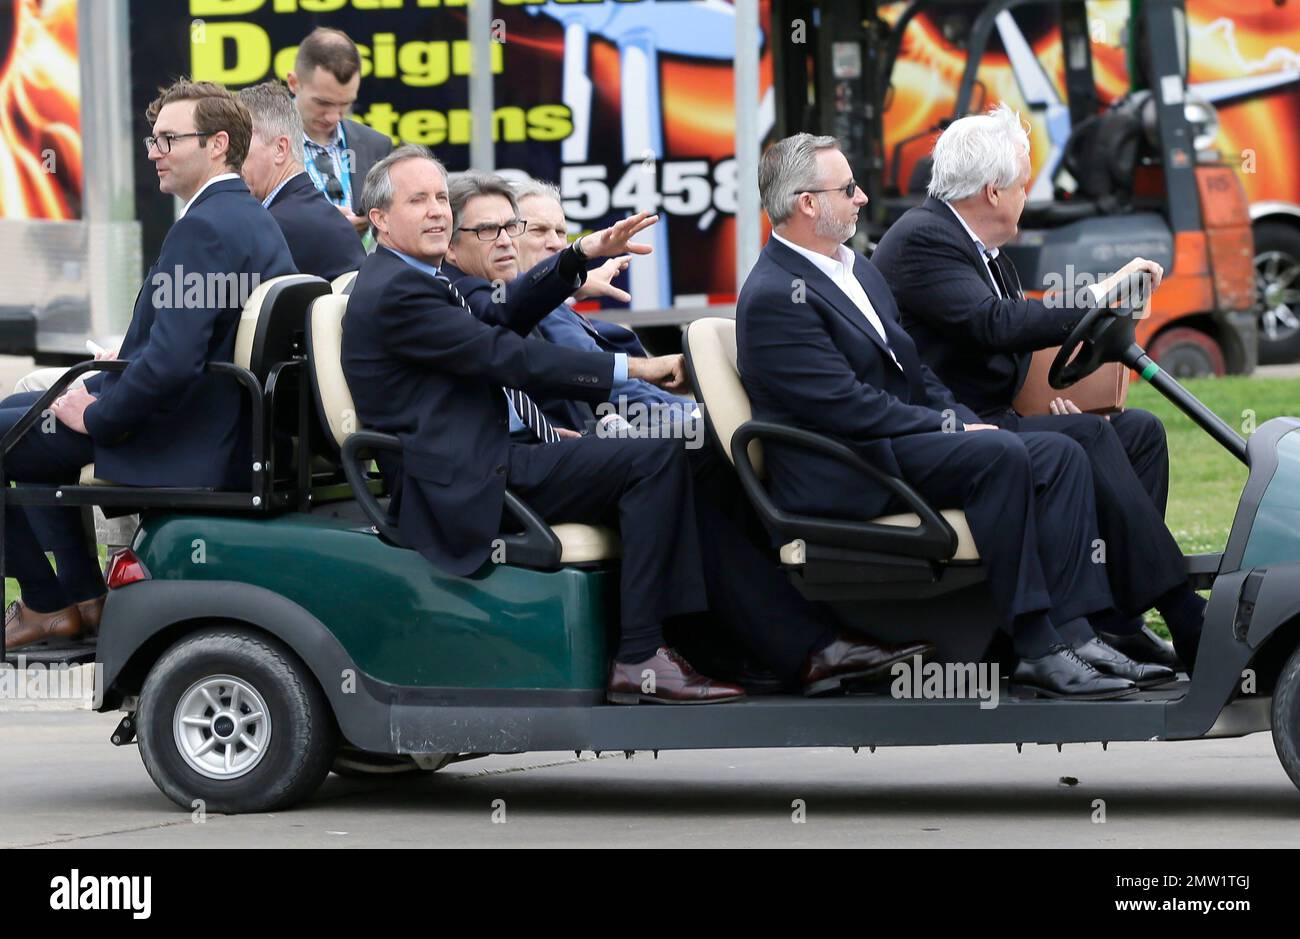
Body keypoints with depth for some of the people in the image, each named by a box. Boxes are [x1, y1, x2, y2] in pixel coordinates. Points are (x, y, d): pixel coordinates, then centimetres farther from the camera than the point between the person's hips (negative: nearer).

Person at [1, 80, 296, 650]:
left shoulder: (204, 228, -23)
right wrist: (102, 393, 9)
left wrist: (96, 416, -16)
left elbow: (170, 363, -30)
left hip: (177, 446, -10)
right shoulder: (251, 219, 10)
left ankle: (48, 605, 10)